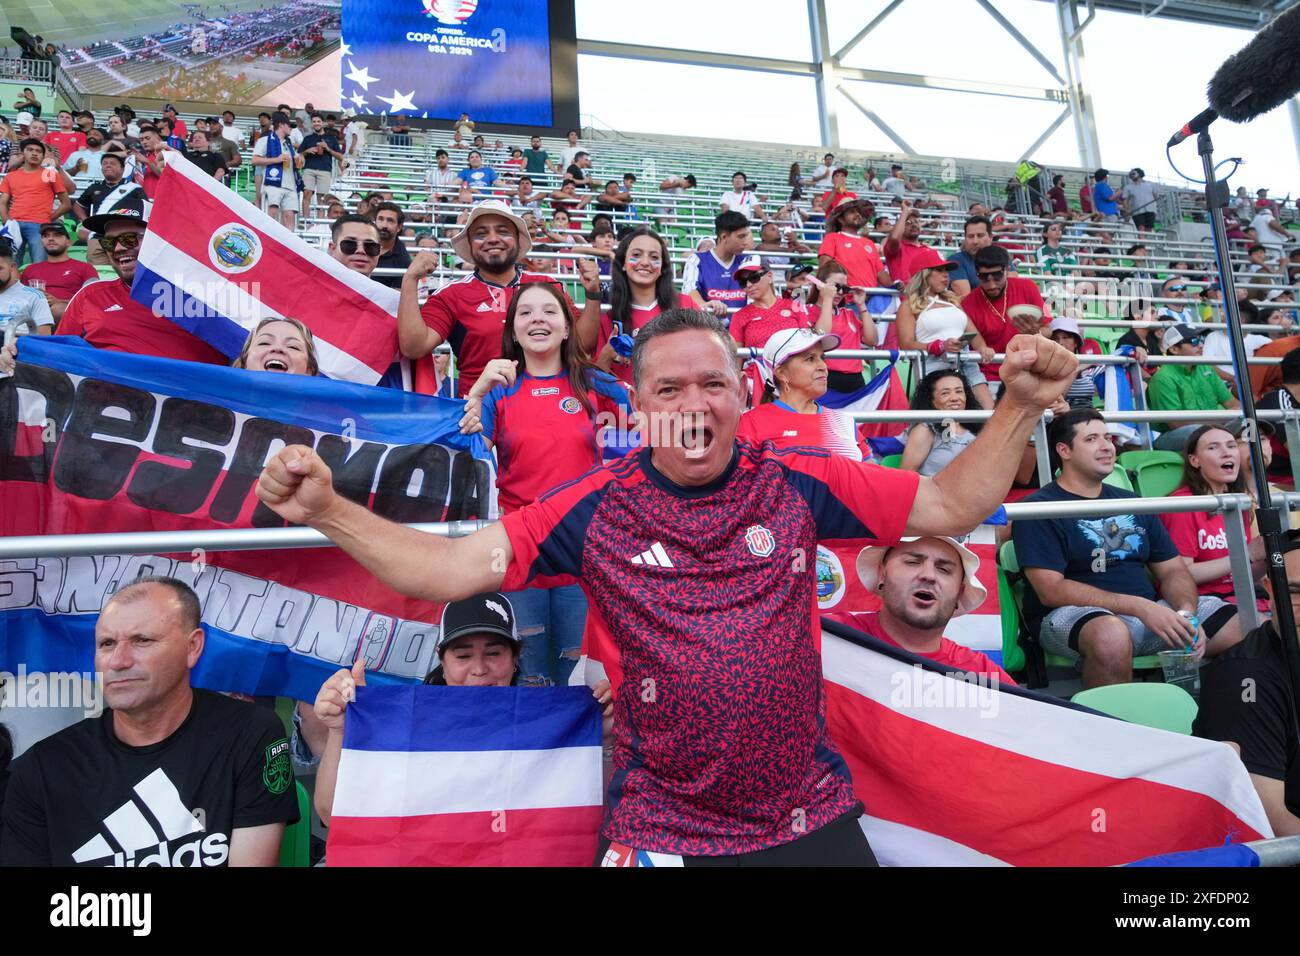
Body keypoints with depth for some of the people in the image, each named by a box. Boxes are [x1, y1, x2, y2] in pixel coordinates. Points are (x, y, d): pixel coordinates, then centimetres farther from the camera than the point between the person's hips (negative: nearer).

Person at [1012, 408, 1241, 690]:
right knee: (1111, 636, -39)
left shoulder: (1132, 503, 19)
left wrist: (1186, 613, -6)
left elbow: (1173, 571, 17)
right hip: (1074, 615, -6)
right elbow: (1051, 590, -14)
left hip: (1150, 611, 7)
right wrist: (1139, 606, -19)